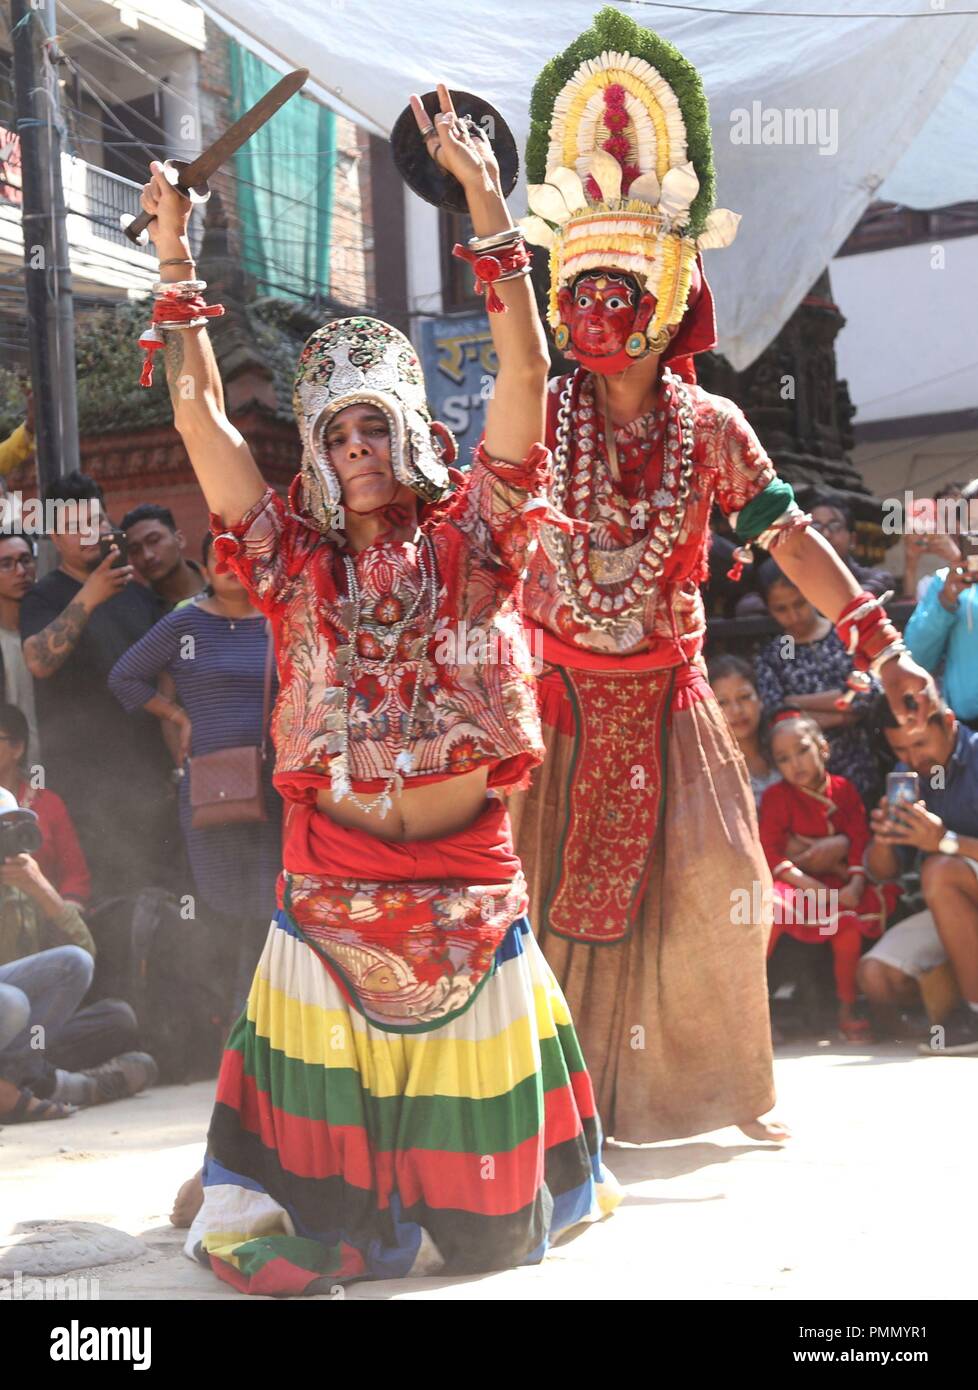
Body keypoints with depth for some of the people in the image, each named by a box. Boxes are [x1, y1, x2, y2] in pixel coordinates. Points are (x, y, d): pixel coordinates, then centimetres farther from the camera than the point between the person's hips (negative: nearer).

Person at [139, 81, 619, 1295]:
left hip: (471, 878, 0)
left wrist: (484, 197, -13)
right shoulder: (296, 562, 5)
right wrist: (175, 263, -2)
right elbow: (201, 421, 0)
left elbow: (526, 373, -8)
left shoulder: (472, 538, 1)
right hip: (332, 881, 0)